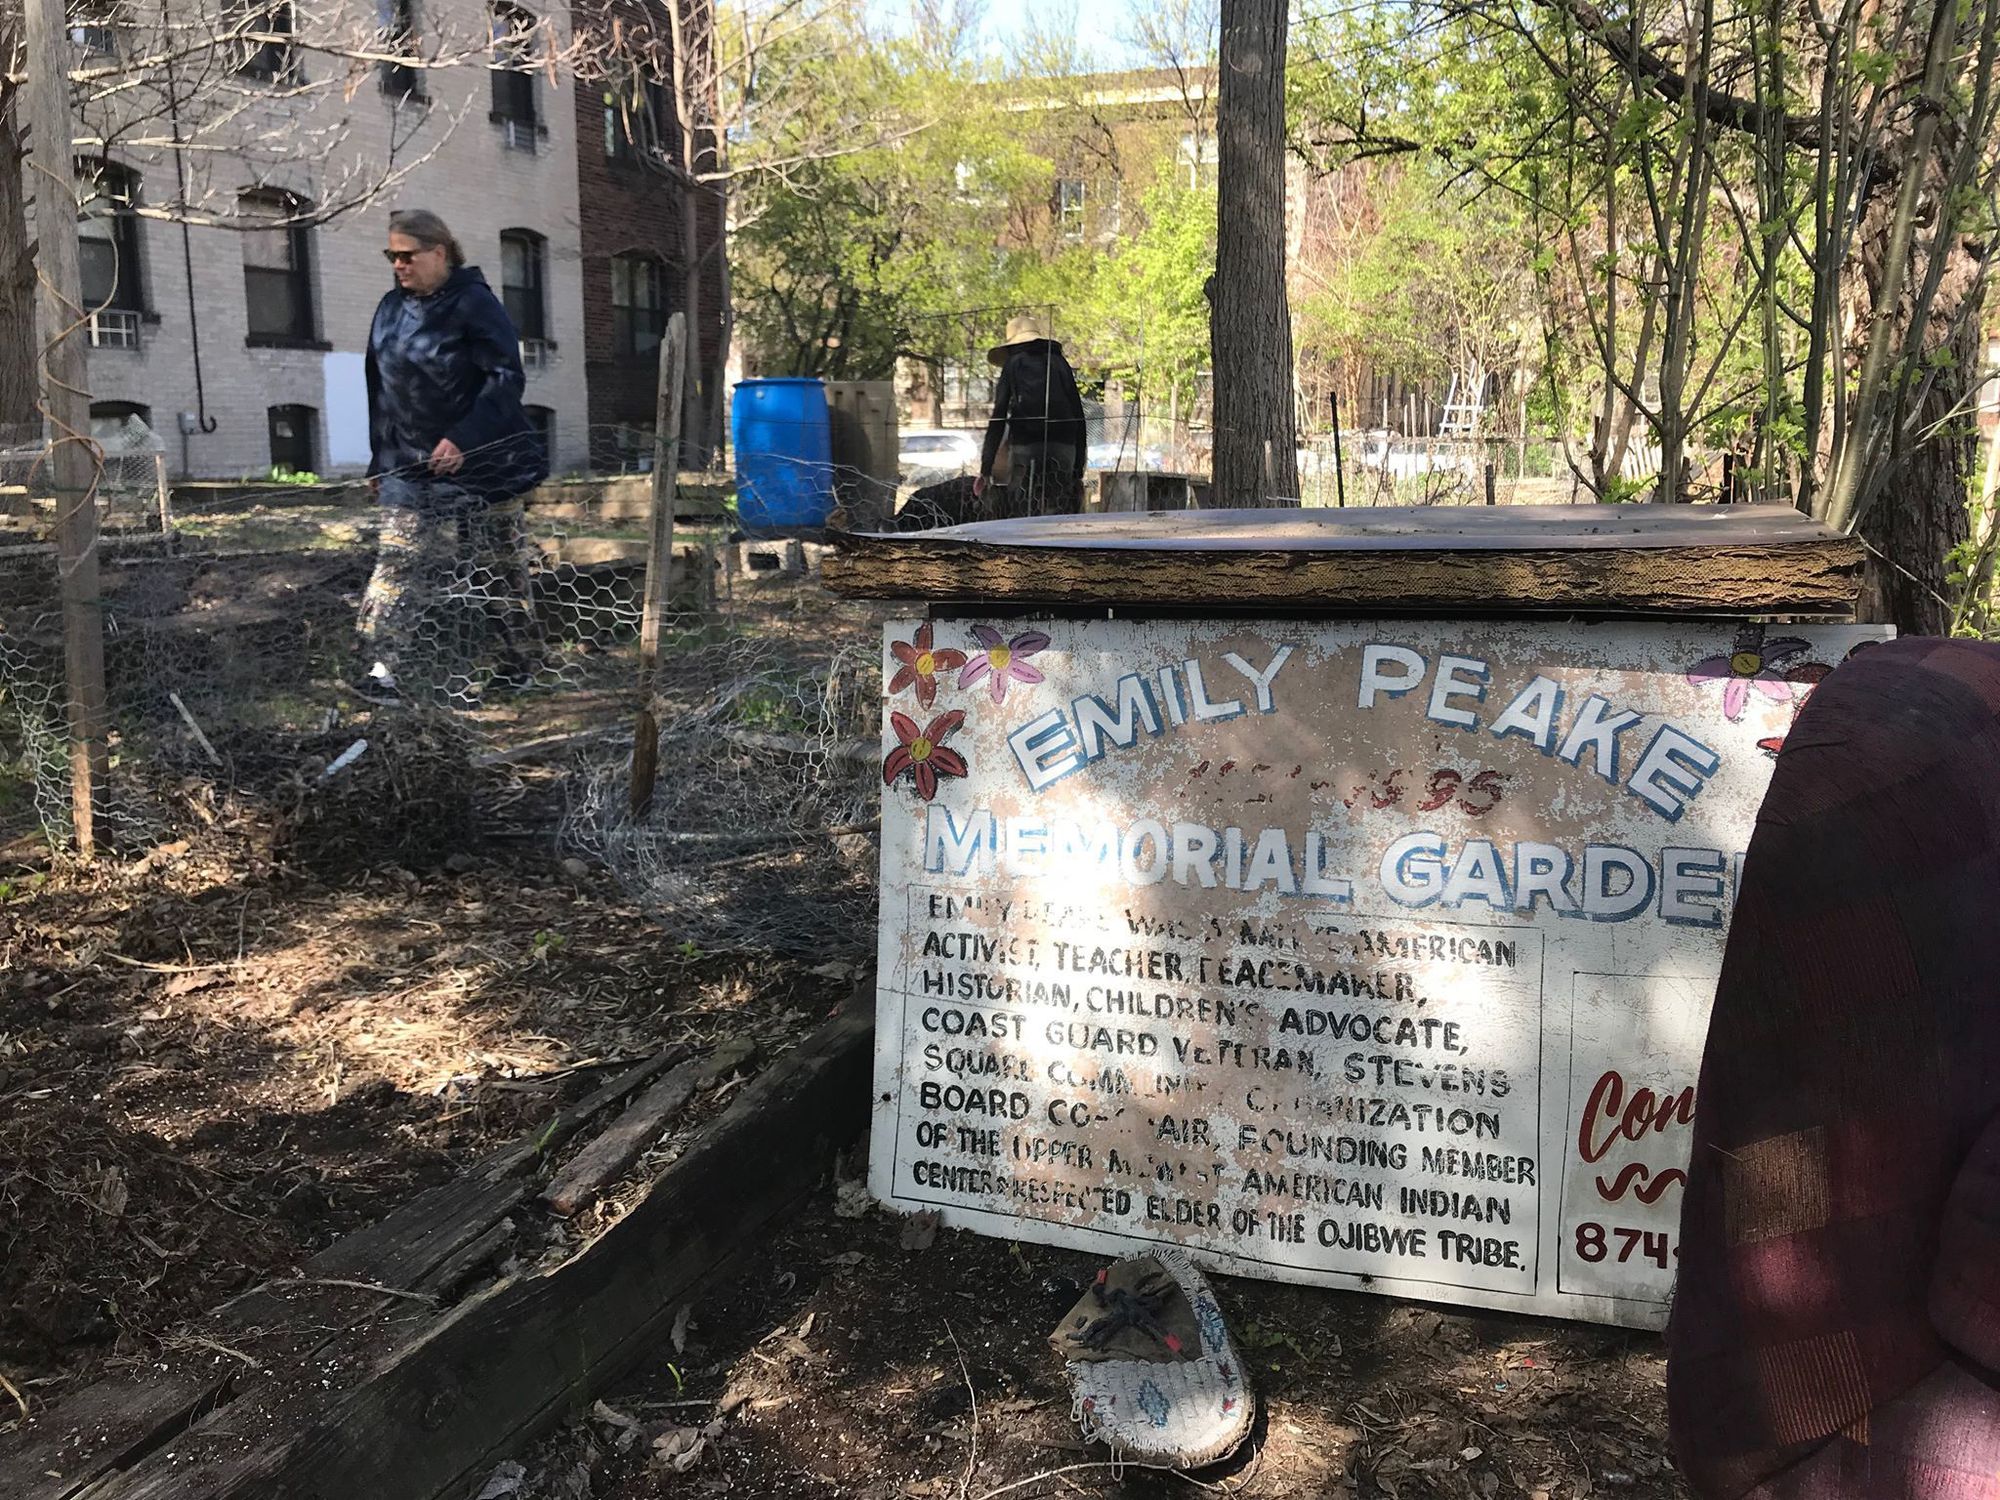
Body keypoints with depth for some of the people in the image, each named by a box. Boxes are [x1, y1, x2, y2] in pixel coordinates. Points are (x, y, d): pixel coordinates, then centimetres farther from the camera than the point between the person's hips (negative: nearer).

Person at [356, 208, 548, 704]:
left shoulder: (474, 303, -10)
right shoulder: (391, 309, 10)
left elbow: (506, 378, -17)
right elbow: (380, 391, 16)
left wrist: (464, 439, -25)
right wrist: (379, 460, 15)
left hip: (483, 464, -4)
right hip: (412, 470, 5)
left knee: (500, 567, 8)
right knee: (401, 565, -7)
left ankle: (520, 655, 23)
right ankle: (385, 665, -9)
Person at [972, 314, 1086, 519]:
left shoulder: (1013, 364, 11)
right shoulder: (1060, 363, 18)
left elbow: (998, 418, 5)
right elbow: (1078, 416, 14)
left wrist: (985, 471, 4)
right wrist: (1078, 471, 17)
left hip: (1026, 447, -3)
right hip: (1064, 447, 3)